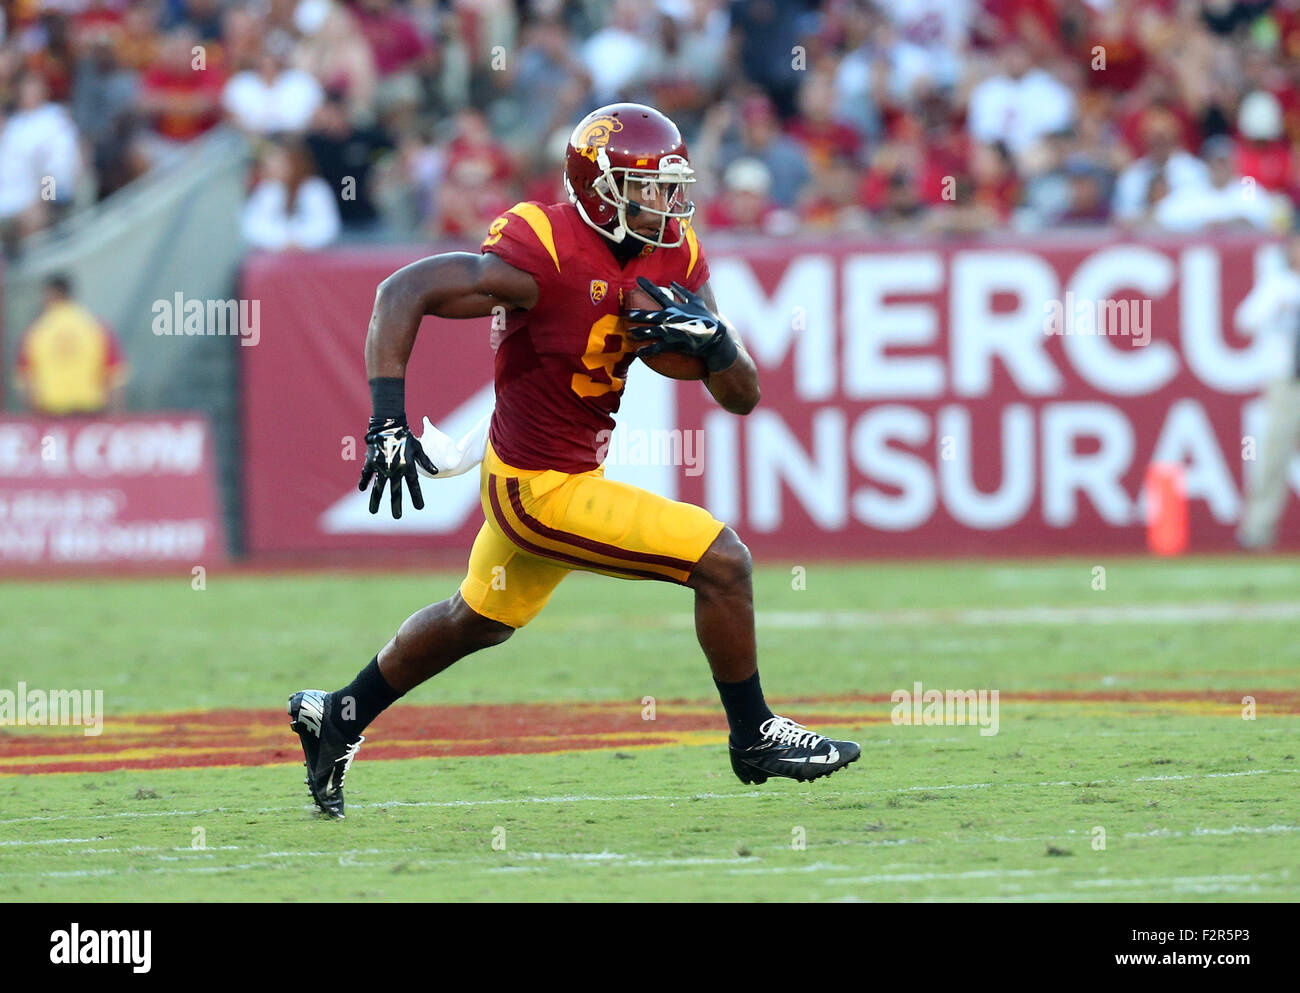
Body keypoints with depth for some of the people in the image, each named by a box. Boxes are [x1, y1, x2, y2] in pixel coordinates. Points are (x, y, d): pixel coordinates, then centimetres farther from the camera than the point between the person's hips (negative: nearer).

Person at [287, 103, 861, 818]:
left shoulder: (675, 258, -1)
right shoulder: (545, 255, -25)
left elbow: (743, 396, 1)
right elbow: (404, 292, -26)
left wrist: (710, 337, -21)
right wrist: (388, 419, -32)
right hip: (544, 490, -9)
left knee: (478, 620, 28)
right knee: (721, 563, -10)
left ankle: (338, 717, 45)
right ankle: (754, 738, 8)